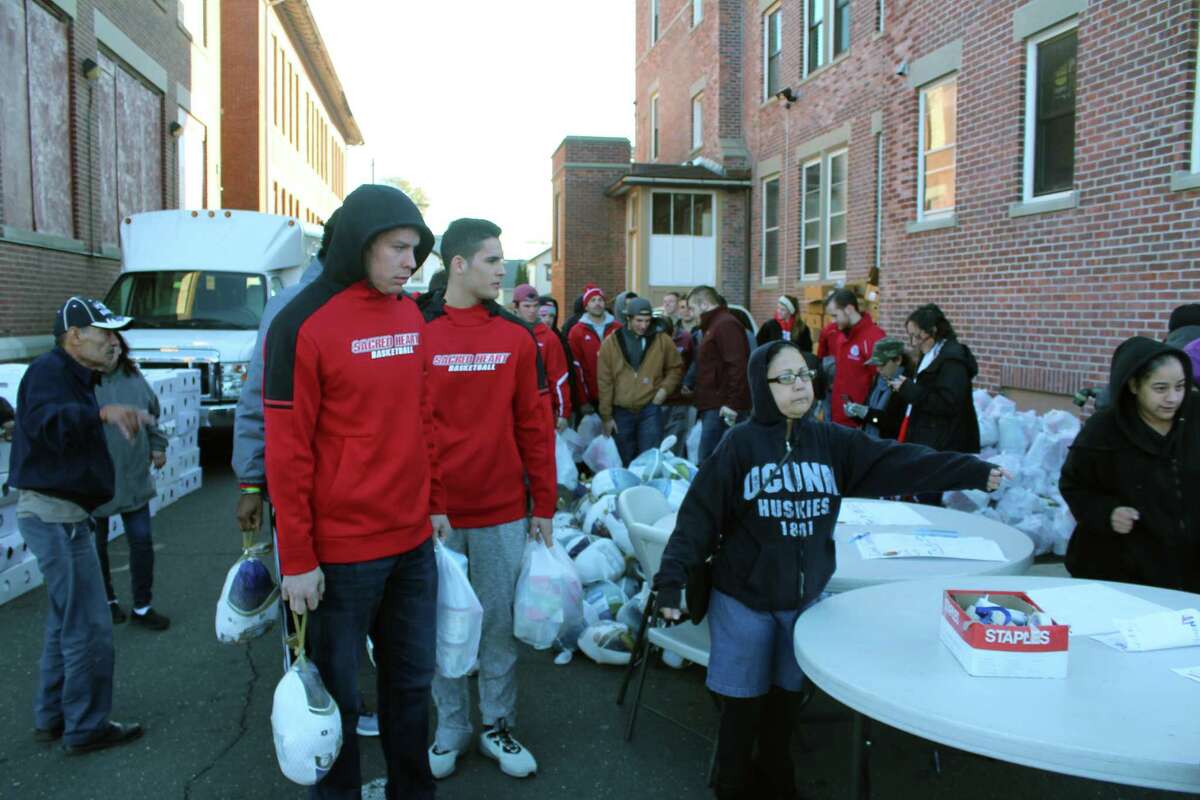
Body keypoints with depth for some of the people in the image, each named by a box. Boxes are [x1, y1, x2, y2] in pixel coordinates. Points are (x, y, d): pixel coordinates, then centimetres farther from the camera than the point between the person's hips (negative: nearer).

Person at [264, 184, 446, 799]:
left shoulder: (409, 315, 7)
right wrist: (297, 561, -11)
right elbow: (287, 453, -13)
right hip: (341, 553, -6)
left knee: (412, 679, 17)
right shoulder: (304, 324, -13)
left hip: (414, 542, 6)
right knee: (336, 694, 10)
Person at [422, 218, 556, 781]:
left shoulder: (516, 338, 1)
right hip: (434, 514, -1)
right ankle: (450, 729, 30)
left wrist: (543, 505, 3)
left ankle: (497, 726, 29)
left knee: (499, 622, 11)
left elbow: (534, 426, 3)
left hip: (502, 513, 1)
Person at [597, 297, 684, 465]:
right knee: (626, 461, 12)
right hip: (621, 412, 1)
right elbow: (604, 382, 0)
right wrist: (606, 416, -1)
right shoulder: (611, 342, -2)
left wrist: (665, 388, -5)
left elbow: (676, 367, 13)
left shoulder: (662, 340, 0)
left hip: (650, 409, -1)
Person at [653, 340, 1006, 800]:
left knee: (788, 694, 18)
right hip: (743, 598, -3)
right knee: (743, 702, 9)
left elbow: (897, 463, -8)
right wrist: (671, 578, -20)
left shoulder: (832, 442, -2)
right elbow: (700, 514, -15)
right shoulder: (740, 444, -13)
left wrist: (973, 472, -16)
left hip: (806, 597, 3)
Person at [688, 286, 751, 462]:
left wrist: (732, 403, -23)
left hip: (722, 408, -10)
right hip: (713, 406, 10)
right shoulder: (713, 326, 22)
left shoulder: (726, 324, -10)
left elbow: (736, 366, -20)